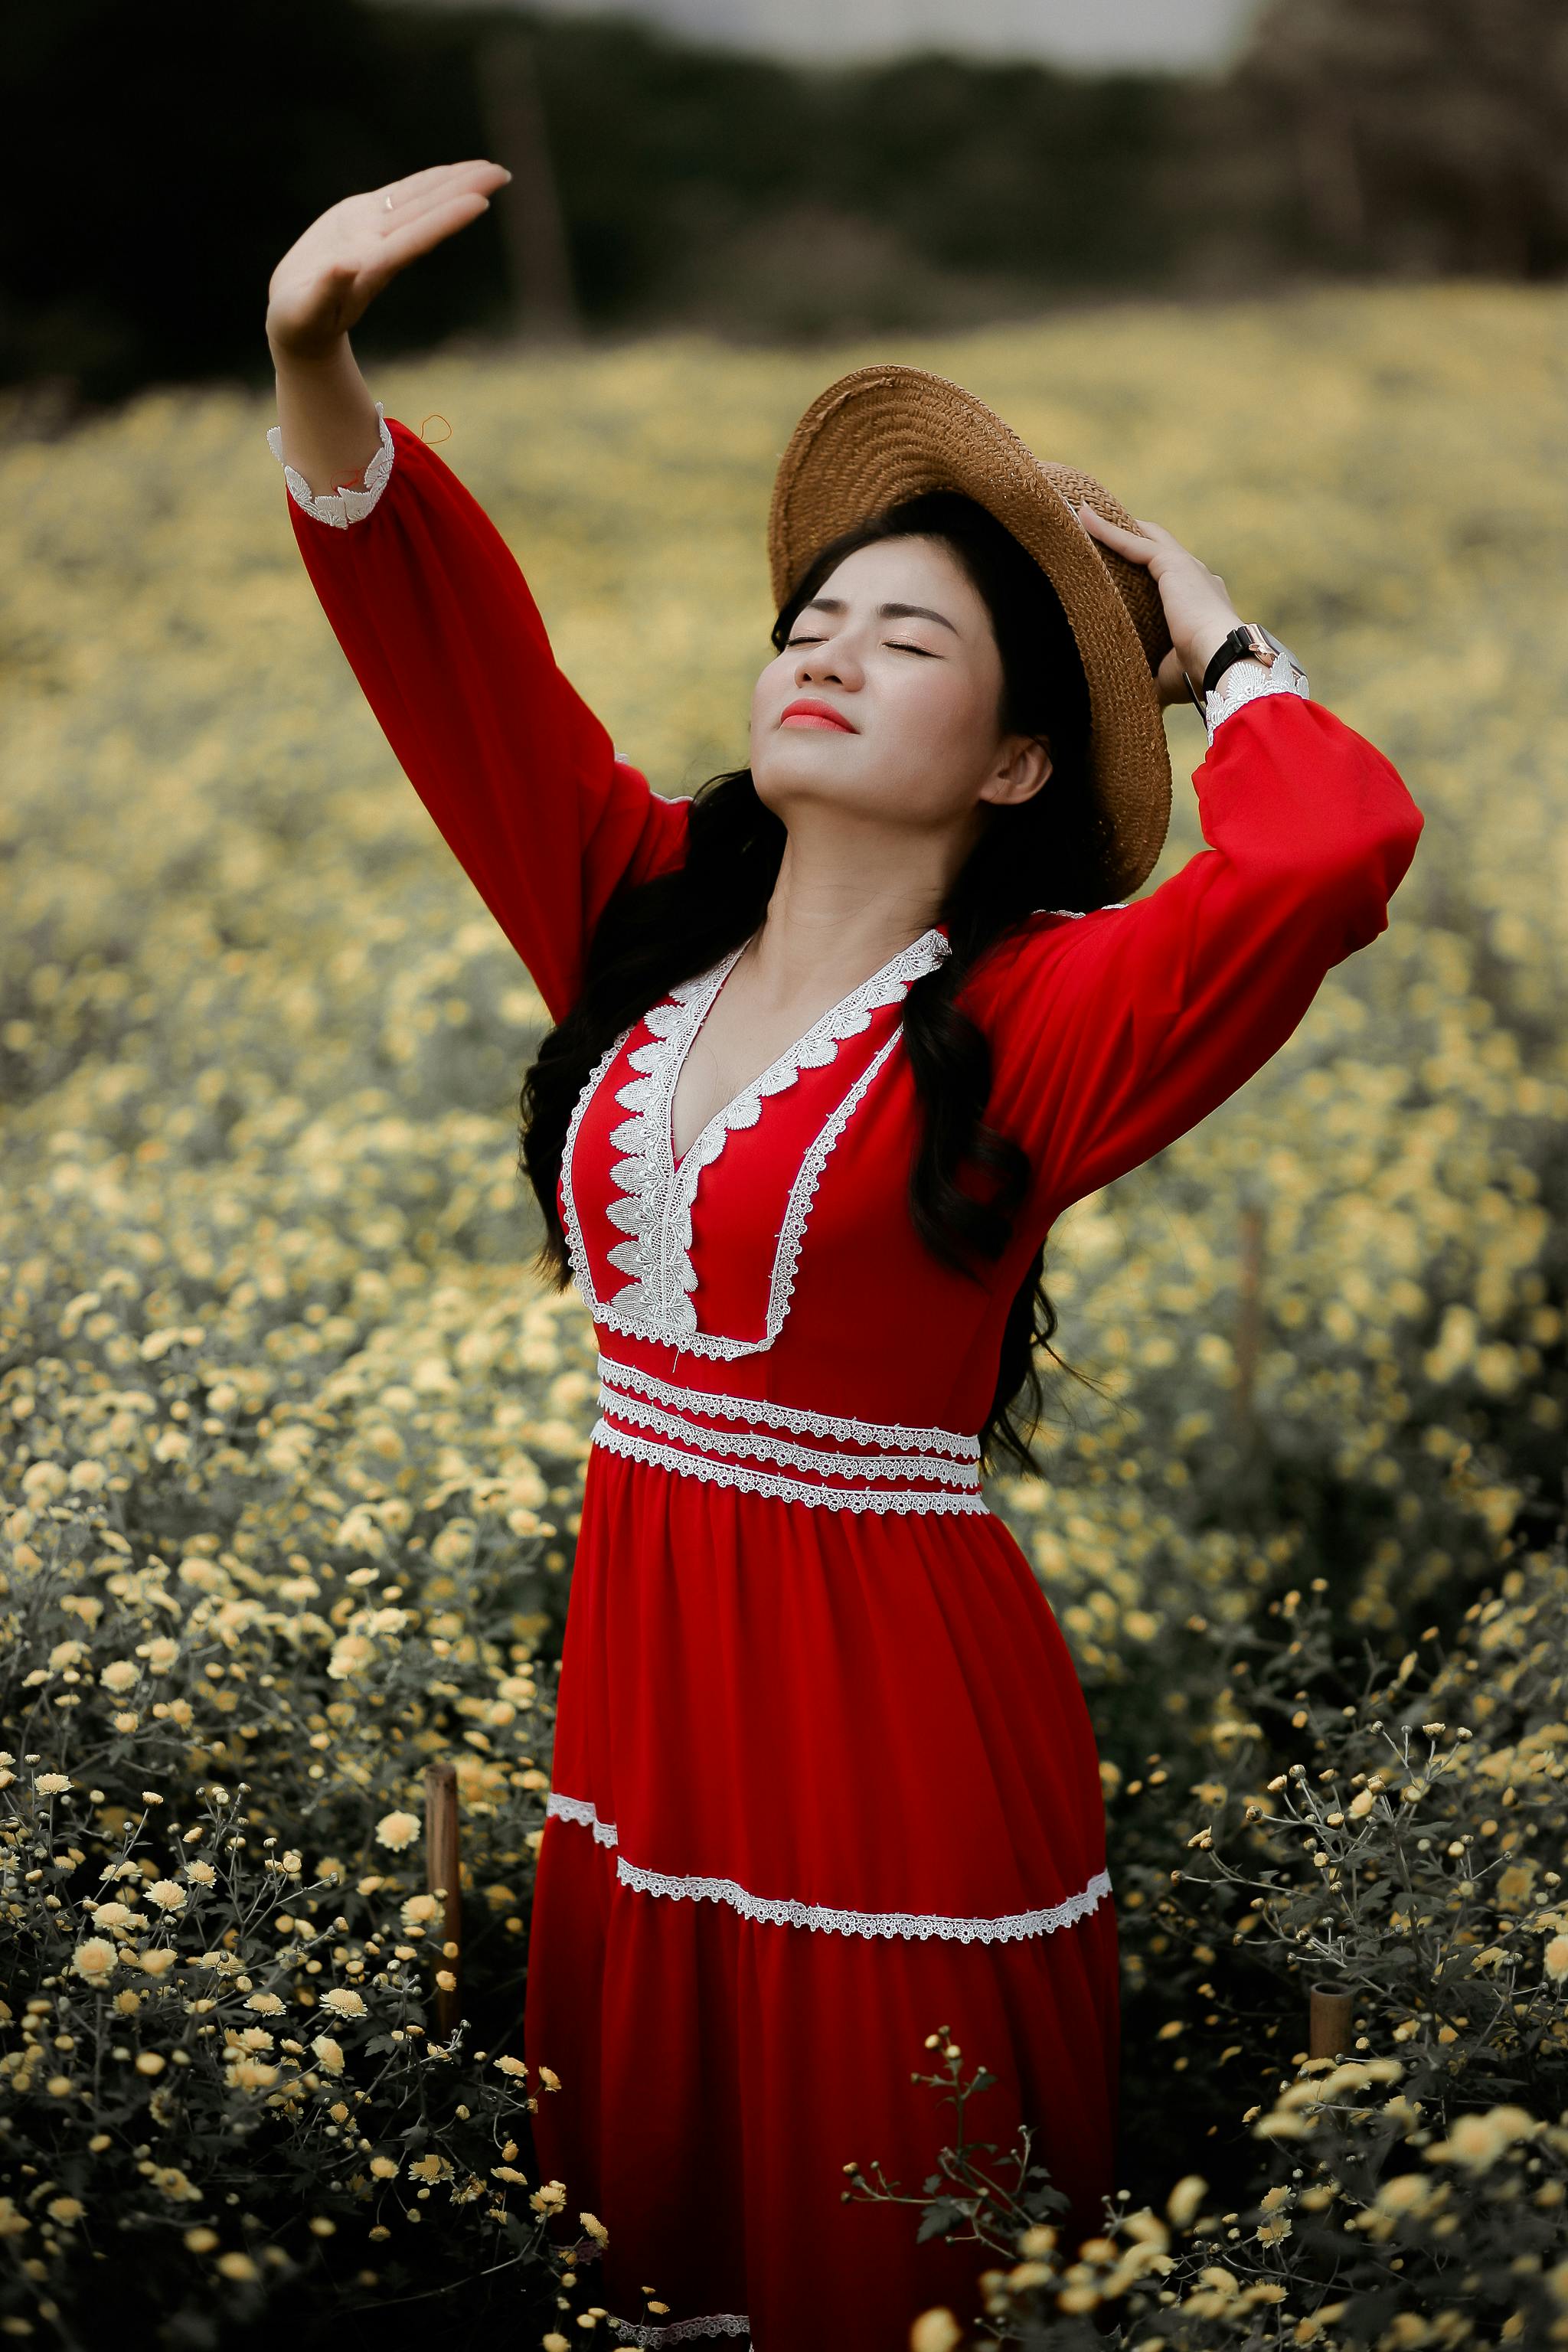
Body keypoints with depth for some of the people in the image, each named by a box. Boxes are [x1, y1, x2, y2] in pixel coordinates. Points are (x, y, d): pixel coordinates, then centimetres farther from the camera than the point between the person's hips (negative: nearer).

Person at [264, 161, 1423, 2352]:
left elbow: (1339, 843, -30)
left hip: (897, 1695, -5)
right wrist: (316, 362, -20)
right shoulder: (648, 919, 4)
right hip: (642, 1668, 6)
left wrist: (1199, 624, -12)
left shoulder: (1036, 1019, -12)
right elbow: (447, 642, -4)